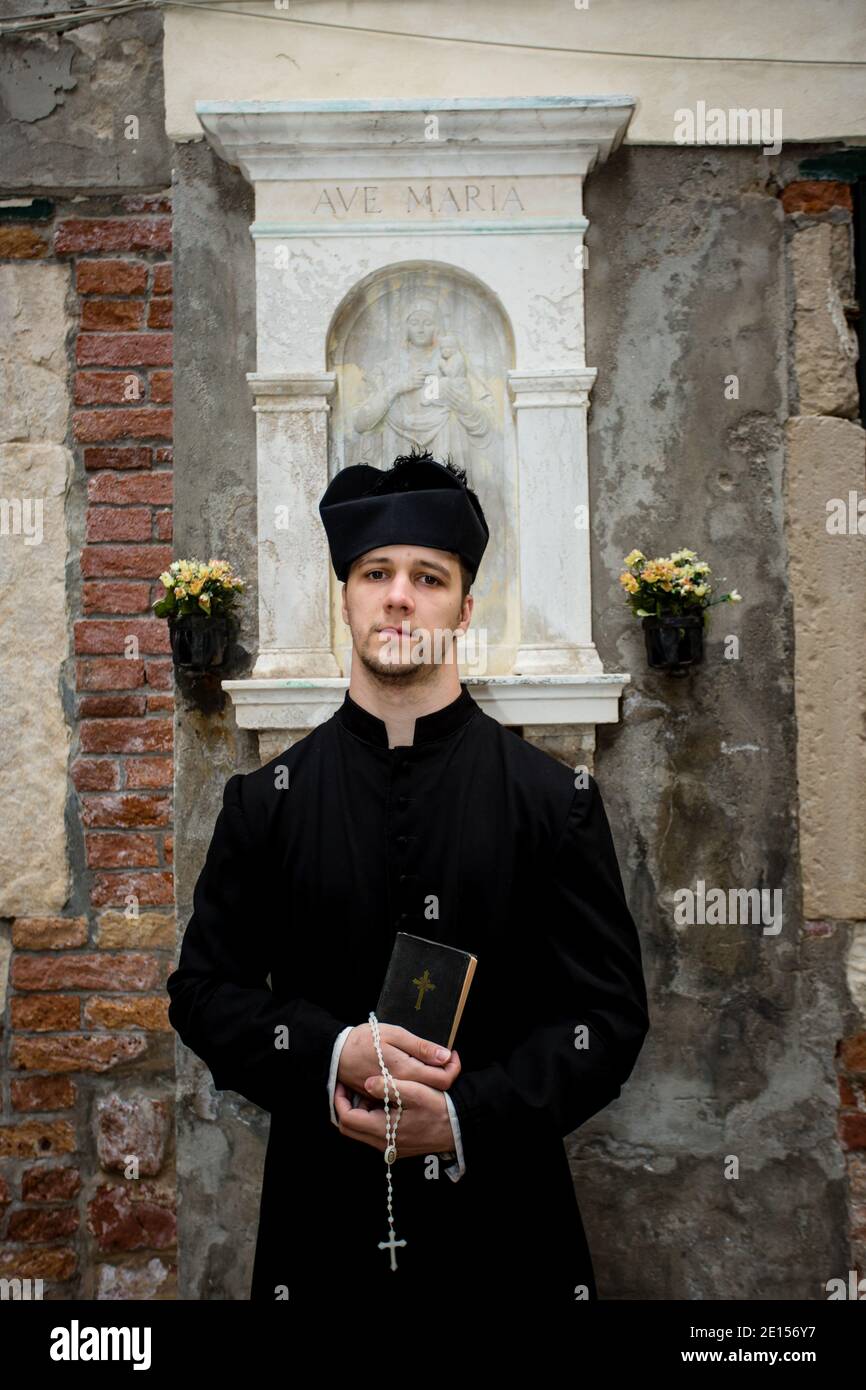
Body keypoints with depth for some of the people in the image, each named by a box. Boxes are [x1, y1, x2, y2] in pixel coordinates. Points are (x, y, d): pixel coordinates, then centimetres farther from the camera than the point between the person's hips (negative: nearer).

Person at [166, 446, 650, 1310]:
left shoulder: (555, 800, -6)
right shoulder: (266, 801, -2)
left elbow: (610, 1010, -5)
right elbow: (203, 990, 1)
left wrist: (469, 1116, -17)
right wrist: (332, 1054, -16)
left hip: (505, 1221, 0)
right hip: (322, 1218, 1)